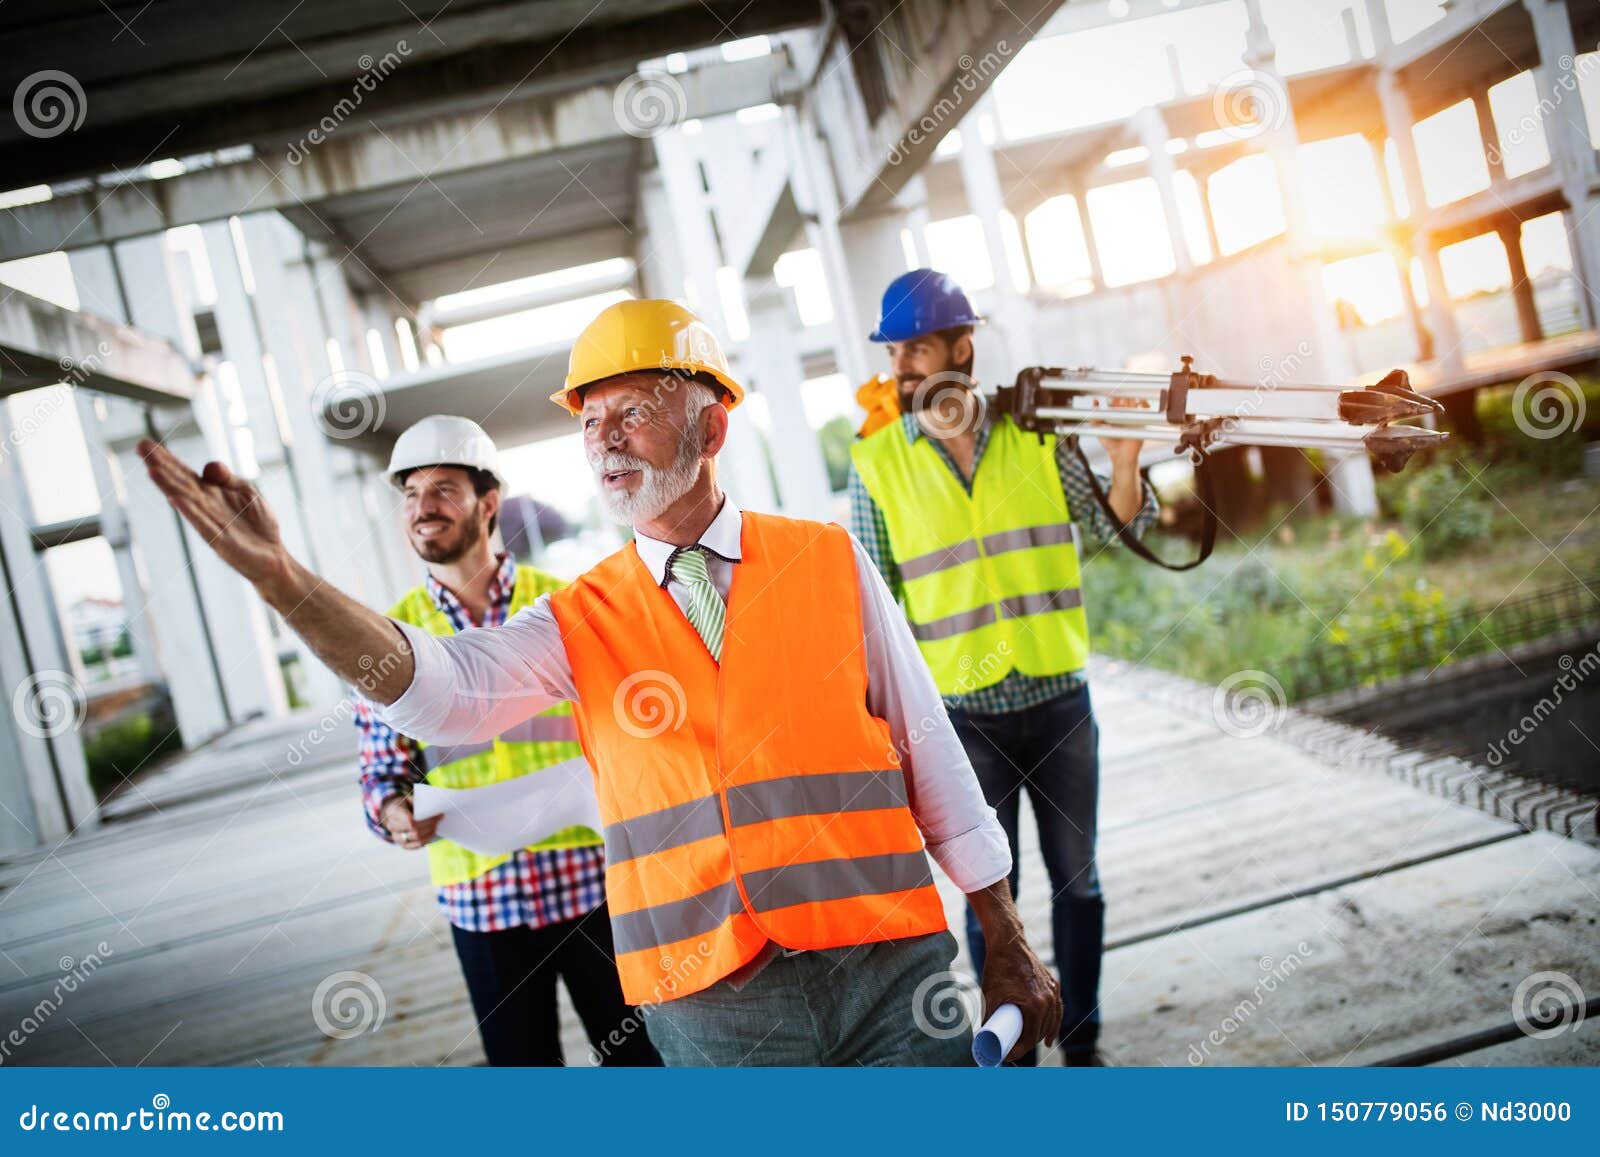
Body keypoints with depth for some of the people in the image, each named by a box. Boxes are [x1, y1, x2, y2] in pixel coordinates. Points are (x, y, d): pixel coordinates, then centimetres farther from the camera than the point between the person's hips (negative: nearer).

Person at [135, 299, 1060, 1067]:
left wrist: (1009, 947, 9)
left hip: (889, 973, 0)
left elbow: (931, 755, 5)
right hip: (715, 1011, 1)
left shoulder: (830, 562, 1)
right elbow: (442, 687, -16)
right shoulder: (580, 624, 3)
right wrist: (279, 576, -31)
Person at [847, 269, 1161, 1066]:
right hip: (963, 715, -1)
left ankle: (1082, 1042, 30)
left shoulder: (1036, 432, -1)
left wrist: (1124, 458, -17)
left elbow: (1111, 526, 1)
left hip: (1059, 701, 2)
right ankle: (1013, 1053, 25)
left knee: (1076, 879, 13)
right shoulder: (877, 462, -4)